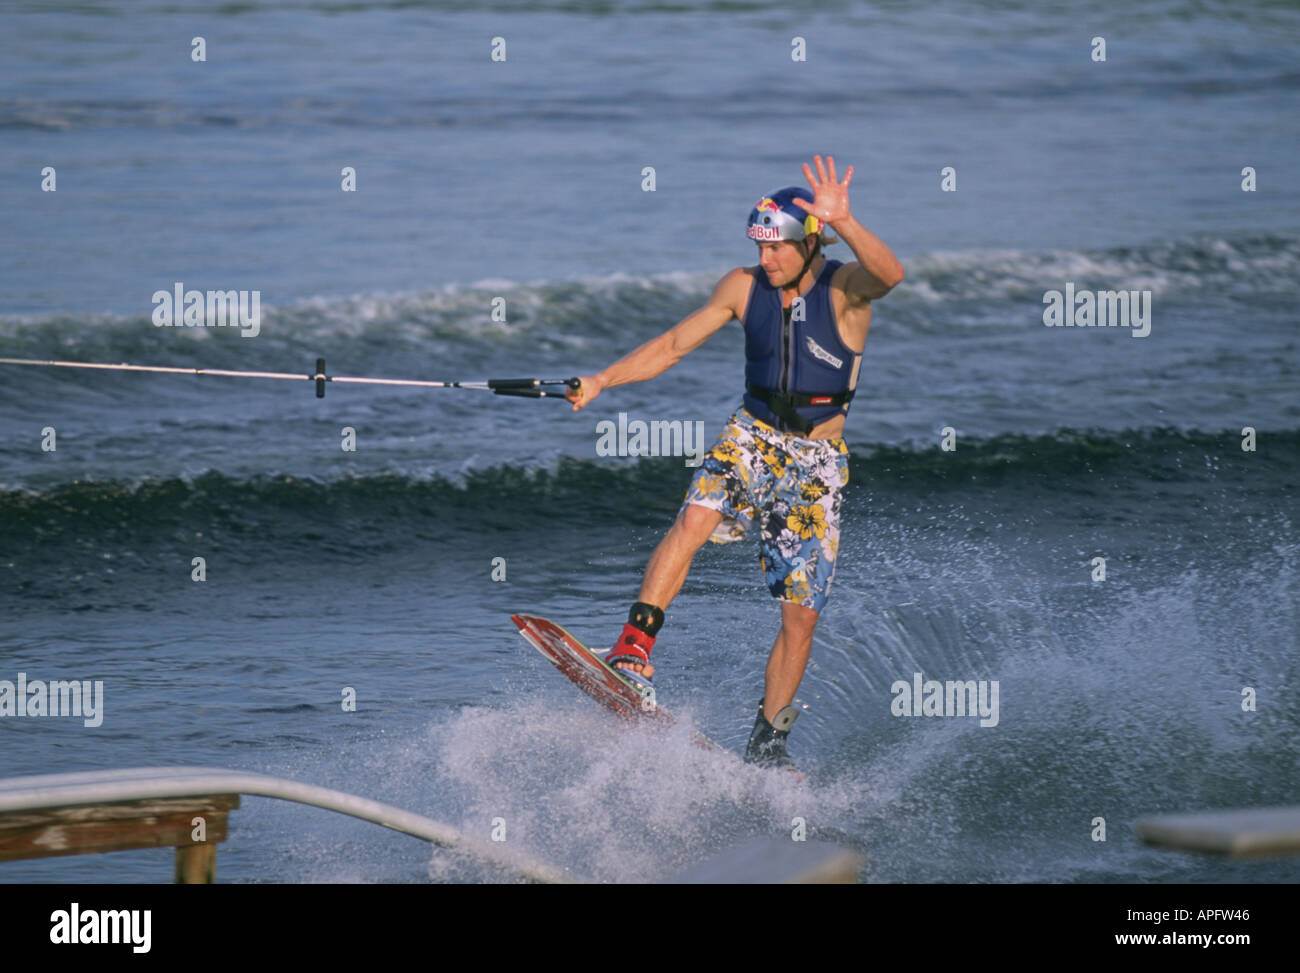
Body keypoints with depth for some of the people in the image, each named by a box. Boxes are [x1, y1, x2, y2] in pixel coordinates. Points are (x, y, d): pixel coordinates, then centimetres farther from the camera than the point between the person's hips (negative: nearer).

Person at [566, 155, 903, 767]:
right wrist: (602, 381, -5)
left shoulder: (845, 288, -12)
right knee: (694, 519, -30)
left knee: (801, 615, -1)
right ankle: (634, 649, -36)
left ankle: (767, 744, 13)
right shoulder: (745, 287, 0)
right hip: (751, 439, 2)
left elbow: (890, 274, -35)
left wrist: (842, 223, -51)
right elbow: (674, 345, 6)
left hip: (817, 463, -2)